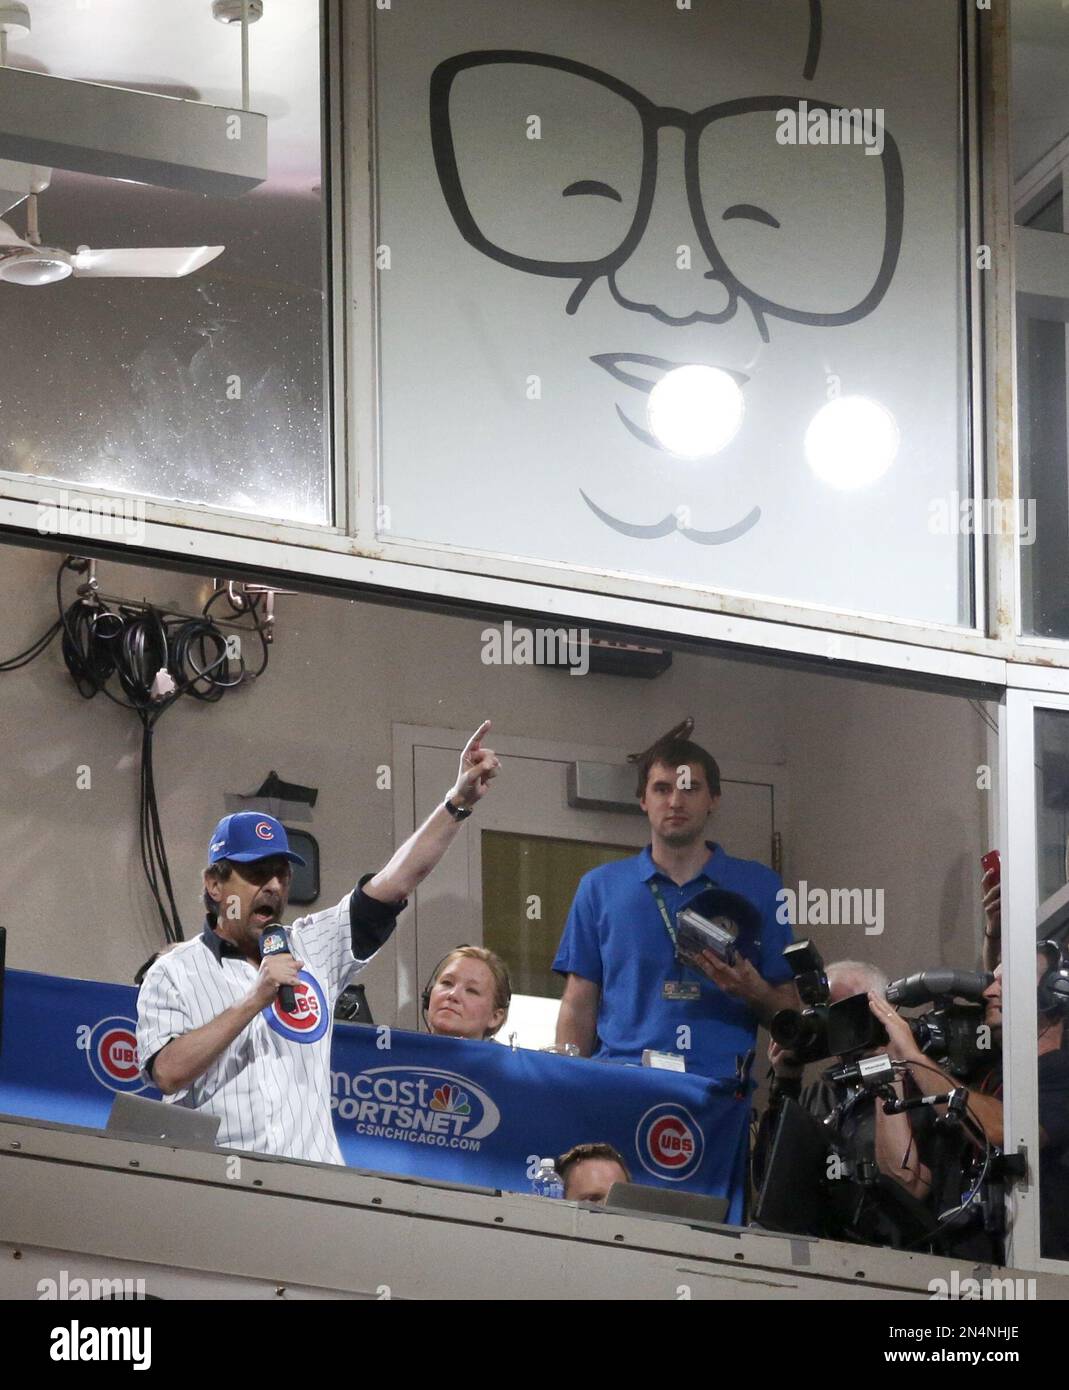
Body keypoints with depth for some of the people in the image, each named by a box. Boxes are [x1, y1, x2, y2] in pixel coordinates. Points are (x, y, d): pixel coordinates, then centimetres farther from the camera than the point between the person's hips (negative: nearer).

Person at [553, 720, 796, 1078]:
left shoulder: (758, 886, 12)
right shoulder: (600, 887, 14)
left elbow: (788, 1013, 11)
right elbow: (578, 1009, 12)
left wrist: (753, 991, -9)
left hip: (720, 1088, 0)